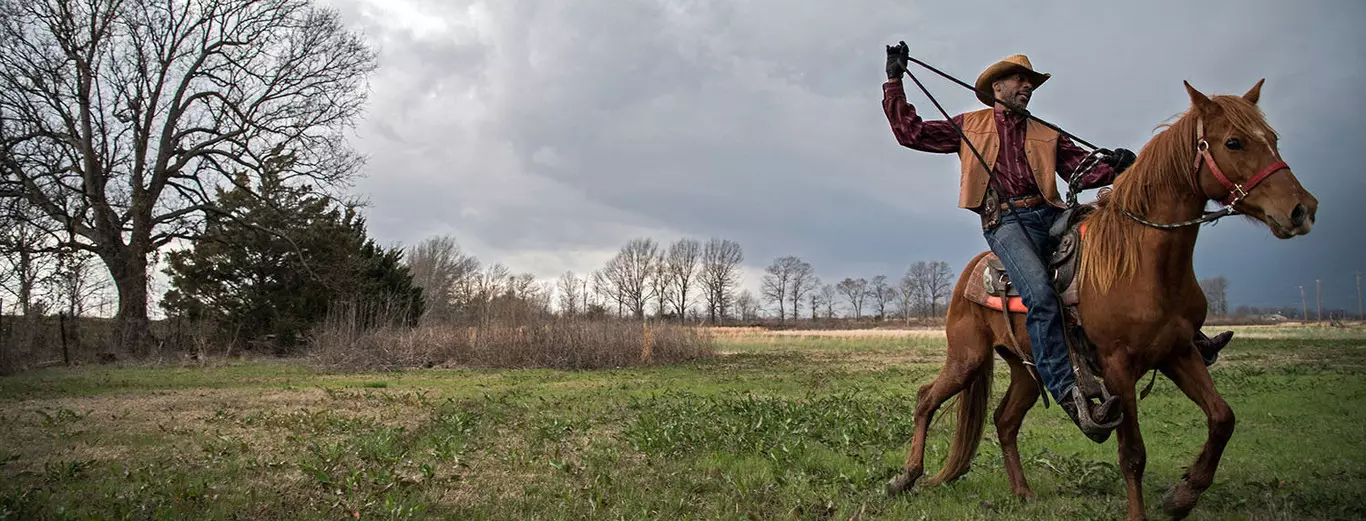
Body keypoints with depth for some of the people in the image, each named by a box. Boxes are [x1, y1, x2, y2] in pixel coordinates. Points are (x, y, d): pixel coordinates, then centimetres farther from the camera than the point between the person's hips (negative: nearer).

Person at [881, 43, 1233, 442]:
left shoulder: (1047, 135, 26)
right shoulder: (969, 126, 19)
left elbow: (1082, 170, 15)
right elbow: (910, 132, 14)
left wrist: (1114, 166, -6)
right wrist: (894, 81, 11)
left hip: (1051, 215, 5)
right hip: (1005, 221, -5)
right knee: (1040, 294, -31)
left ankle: (1186, 339, -11)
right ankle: (1071, 398, -40)